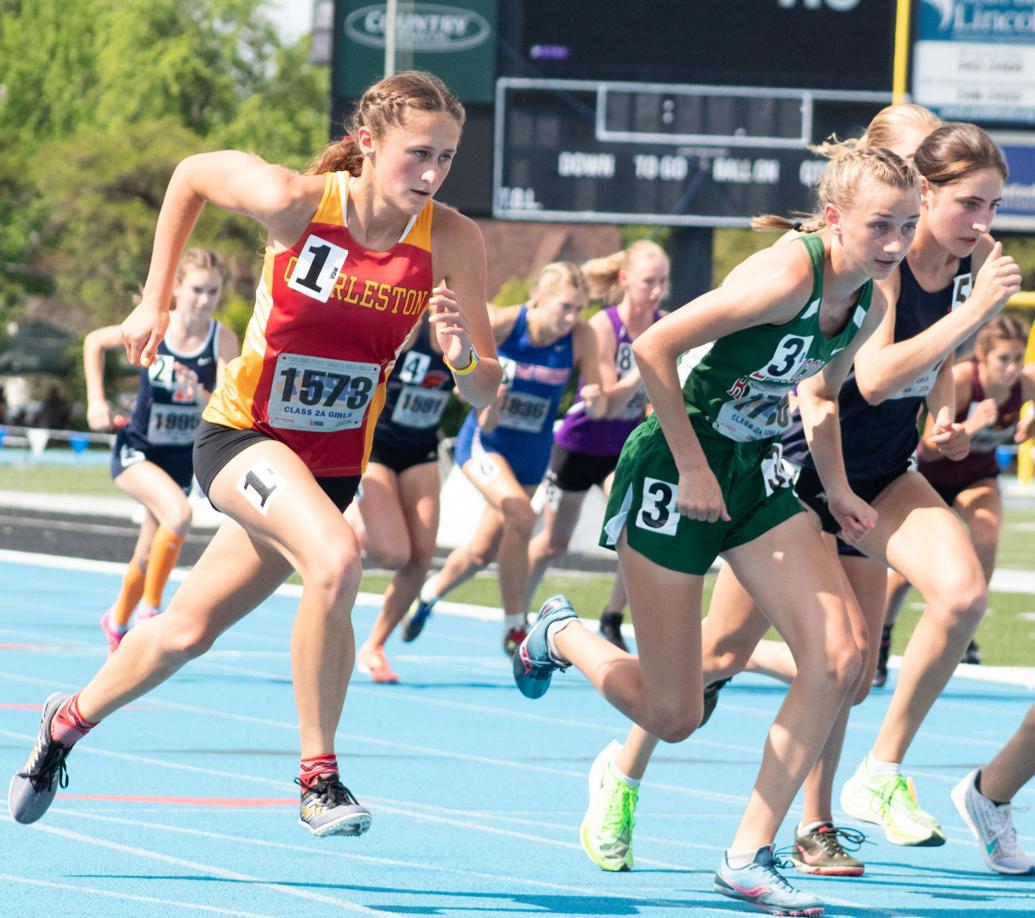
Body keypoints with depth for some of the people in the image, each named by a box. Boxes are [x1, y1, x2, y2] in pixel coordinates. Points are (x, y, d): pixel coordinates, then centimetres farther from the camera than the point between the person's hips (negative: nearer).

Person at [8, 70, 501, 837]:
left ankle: (68, 721, 41)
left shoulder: (452, 242, -15)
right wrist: (155, 302, 3)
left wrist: (465, 357, -31)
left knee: (189, 631, 14)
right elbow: (191, 175, 0)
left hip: (334, 464, 4)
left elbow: (485, 394, -9)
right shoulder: (294, 202, -21)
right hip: (243, 434, -4)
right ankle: (318, 777, -19)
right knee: (335, 558, -32)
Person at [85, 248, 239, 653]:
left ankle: (117, 621, 44)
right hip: (136, 449, -2)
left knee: (148, 559, 14)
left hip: (182, 458, 3)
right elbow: (94, 342, 5)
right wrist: (96, 401, -1)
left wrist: (202, 396, -42)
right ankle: (149, 608, -12)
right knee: (179, 514, -30)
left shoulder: (224, 341, -14)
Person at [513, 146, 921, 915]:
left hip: (754, 475, 7)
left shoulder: (868, 305, -1)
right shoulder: (788, 275, -27)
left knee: (840, 660, -11)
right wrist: (694, 469, -23)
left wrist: (836, 488, 6)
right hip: (672, 468, -7)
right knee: (673, 716, -2)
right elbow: (653, 347, -27)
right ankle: (561, 636, 31)